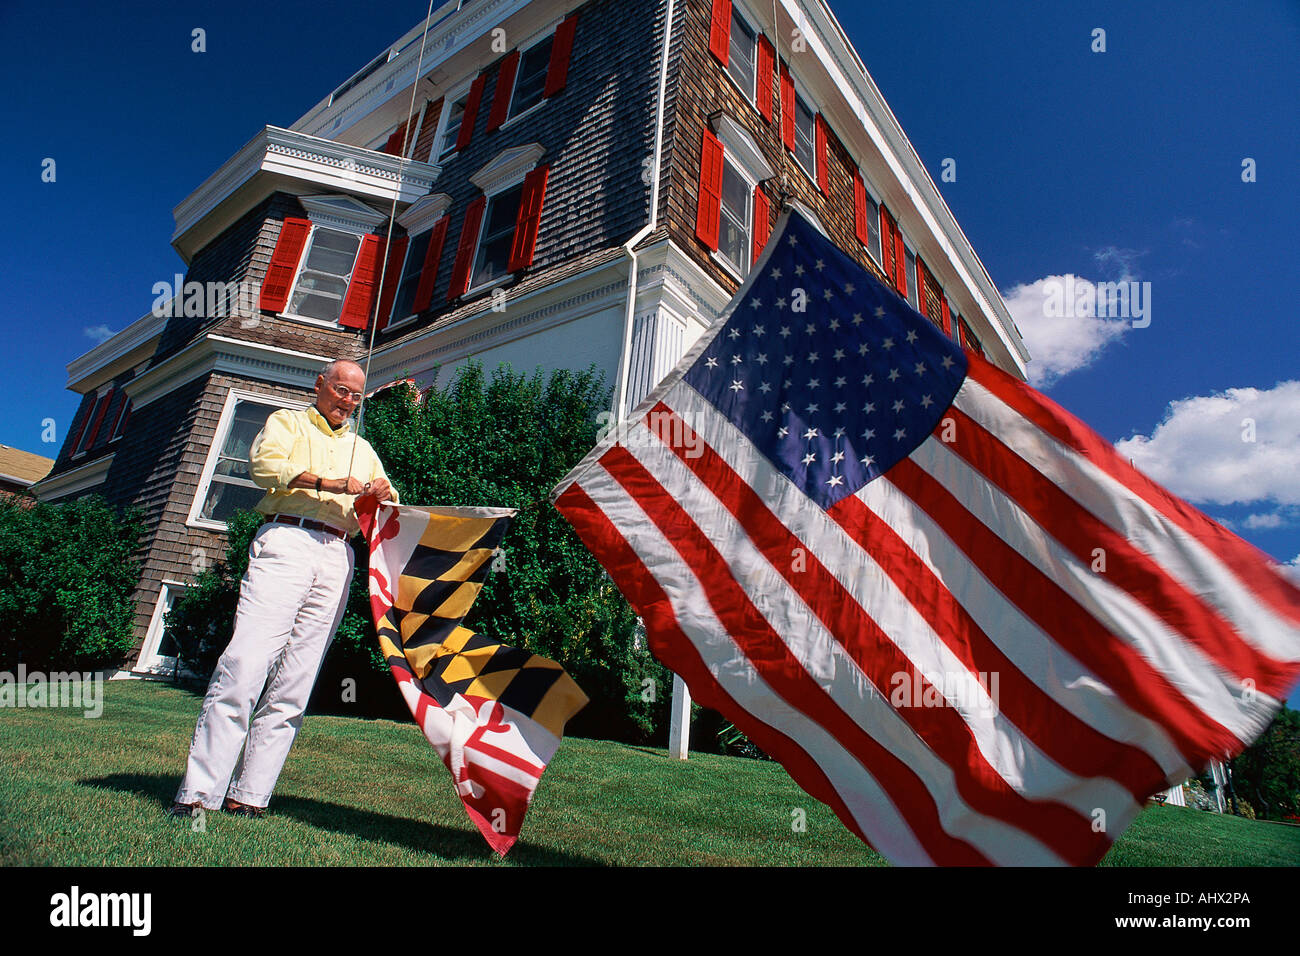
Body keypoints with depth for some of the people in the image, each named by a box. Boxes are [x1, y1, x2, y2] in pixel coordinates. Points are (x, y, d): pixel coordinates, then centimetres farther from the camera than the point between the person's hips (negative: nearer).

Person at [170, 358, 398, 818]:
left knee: (294, 683, -2)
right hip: (286, 542, -3)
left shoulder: (362, 448, 30)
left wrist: (382, 495, -2)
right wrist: (330, 483, -12)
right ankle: (198, 792, -10)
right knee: (245, 662, -15)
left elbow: (387, 506, 22)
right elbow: (265, 463, -4)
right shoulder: (287, 422, 18)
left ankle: (249, 794, 2)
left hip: (337, 559, 4)